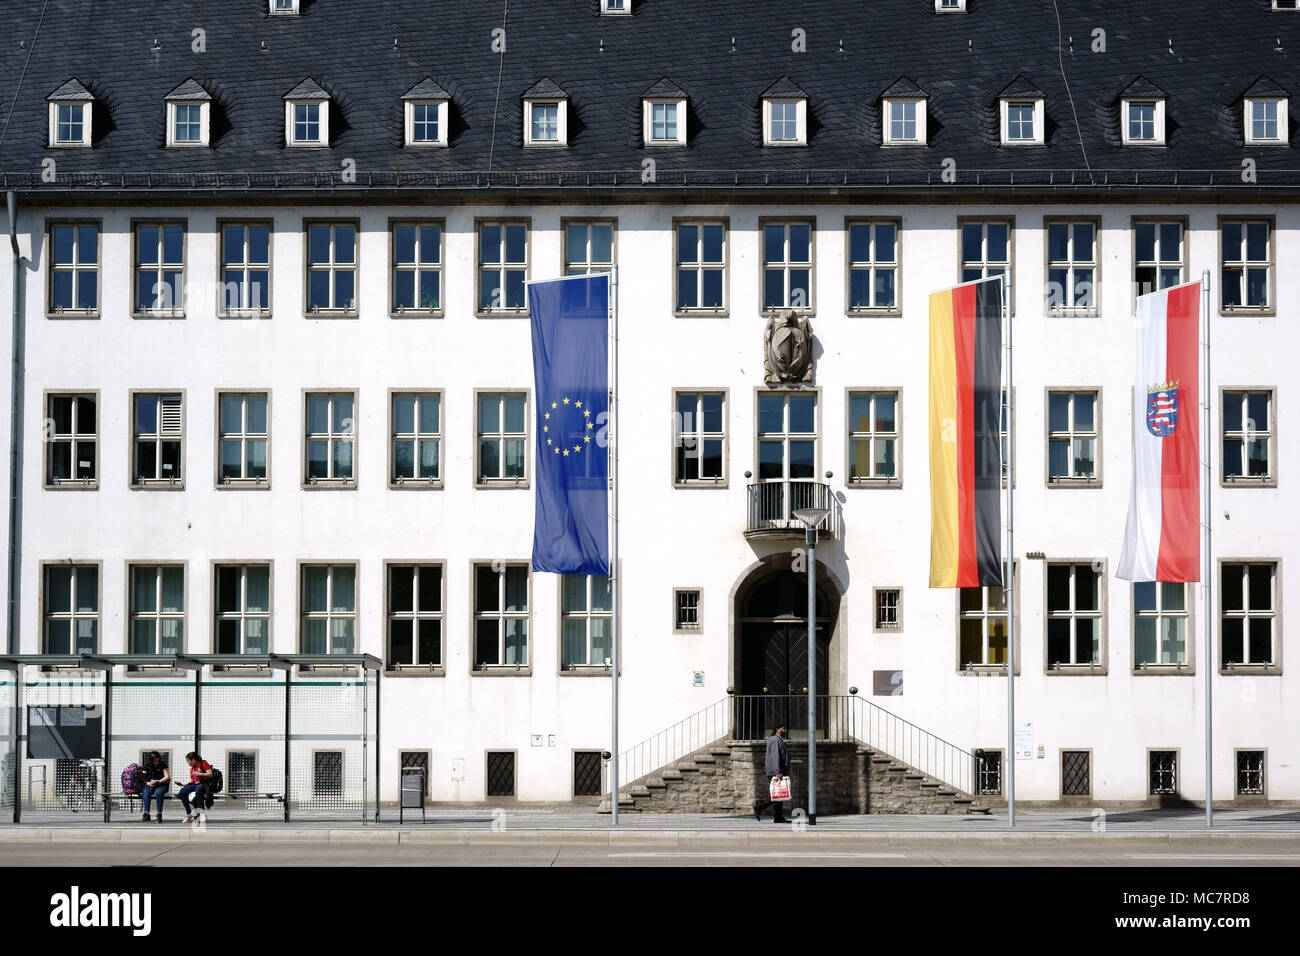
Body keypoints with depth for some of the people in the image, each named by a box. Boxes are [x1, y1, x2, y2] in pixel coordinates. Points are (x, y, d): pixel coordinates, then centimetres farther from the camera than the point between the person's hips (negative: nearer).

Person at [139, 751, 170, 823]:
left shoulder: (162, 764, 0)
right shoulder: (146, 766, 7)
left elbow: (167, 777, -6)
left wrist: (158, 781, -21)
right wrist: (147, 783, -17)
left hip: (162, 785, -2)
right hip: (149, 785, 2)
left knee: (158, 793, -36)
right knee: (145, 793, -31)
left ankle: (159, 815, -33)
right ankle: (146, 814, -33)